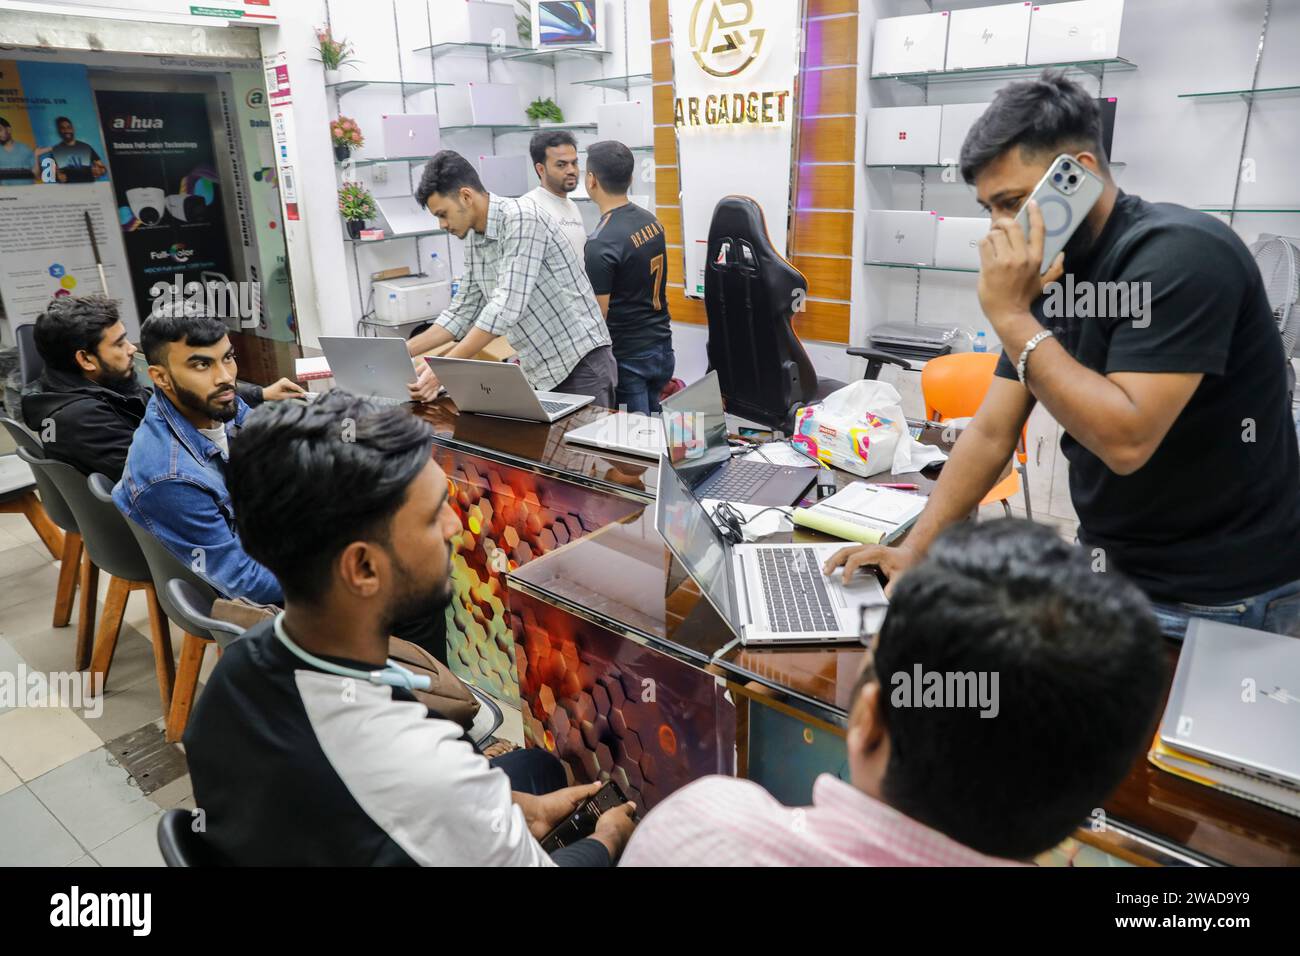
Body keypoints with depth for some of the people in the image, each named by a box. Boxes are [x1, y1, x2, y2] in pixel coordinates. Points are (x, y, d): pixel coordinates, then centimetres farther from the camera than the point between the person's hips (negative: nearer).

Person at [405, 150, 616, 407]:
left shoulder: (521, 219, -18)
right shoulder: (473, 241, 9)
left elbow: (506, 308, -27)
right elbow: (462, 313, 15)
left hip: (581, 362, -8)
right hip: (542, 371, 8)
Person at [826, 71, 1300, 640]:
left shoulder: (1179, 255, -21)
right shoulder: (1050, 274, 2)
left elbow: (1125, 440, -31)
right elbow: (991, 432, 1)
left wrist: (1010, 315, -26)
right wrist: (914, 550, -7)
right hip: (1107, 569, 7)